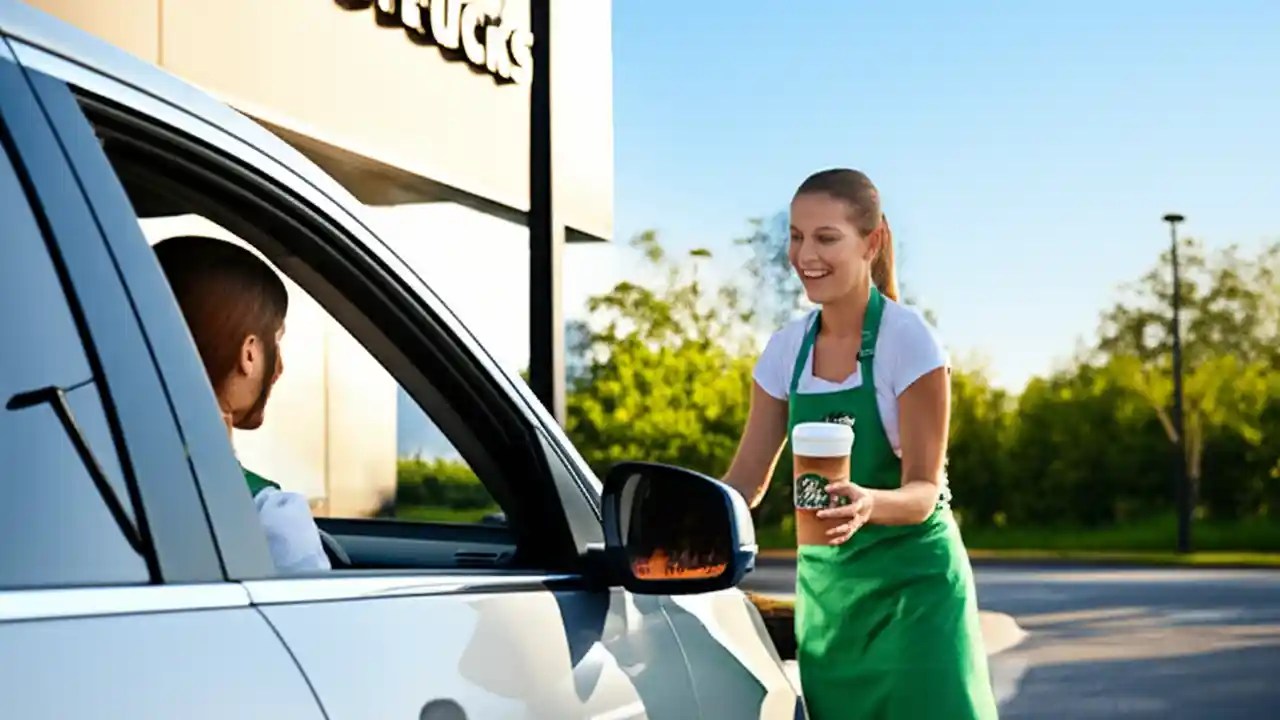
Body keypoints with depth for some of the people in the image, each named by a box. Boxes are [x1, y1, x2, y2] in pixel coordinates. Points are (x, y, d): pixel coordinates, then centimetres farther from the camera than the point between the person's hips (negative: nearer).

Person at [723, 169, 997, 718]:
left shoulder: (908, 340, -13)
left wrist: (869, 503, -36)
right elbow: (744, 483, 5)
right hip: (824, 589, 5)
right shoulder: (786, 349, 3)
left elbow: (923, 492, -15)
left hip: (912, 586, -5)